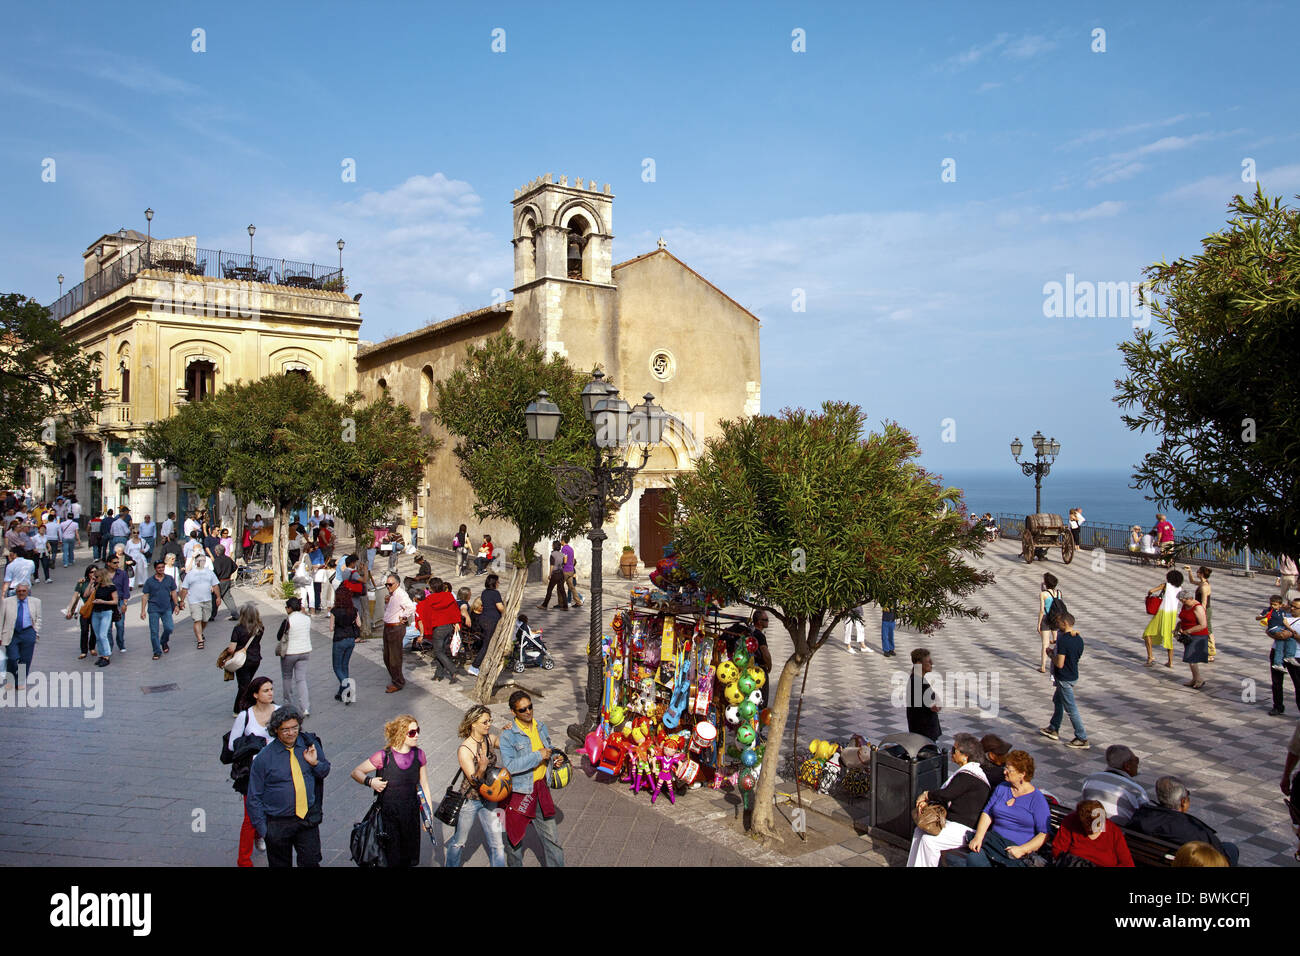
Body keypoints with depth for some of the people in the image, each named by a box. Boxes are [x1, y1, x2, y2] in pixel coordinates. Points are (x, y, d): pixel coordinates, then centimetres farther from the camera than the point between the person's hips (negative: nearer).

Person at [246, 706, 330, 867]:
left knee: (311, 861, 1)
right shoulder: (263, 758, -10)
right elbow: (254, 797, -4)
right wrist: (262, 828, -5)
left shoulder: (310, 744, -2)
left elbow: (325, 772, 13)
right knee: (280, 864, 12)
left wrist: (315, 763, -9)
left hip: (308, 819, 2)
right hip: (278, 823, -2)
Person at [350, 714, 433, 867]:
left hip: (411, 815, 4)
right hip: (389, 816, -4)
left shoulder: (418, 754, -2)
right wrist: (369, 781, -23)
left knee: (410, 860, 13)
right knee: (391, 860, 5)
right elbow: (355, 772, -4)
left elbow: (424, 785, 6)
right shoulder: (384, 757, -15)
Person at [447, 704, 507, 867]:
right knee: (459, 842, 16)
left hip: (488, 800, 5)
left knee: (496, 845, 6)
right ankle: (452, 865, 39)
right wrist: (482, 768, -42)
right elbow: (474, 780, -21)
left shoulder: (490, 739, -5)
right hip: (469, 801, -5)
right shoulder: (464, 750, -22)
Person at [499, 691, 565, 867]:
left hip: (541, 788, 5)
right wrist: (539, 756, -26)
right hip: (519, 791, -5)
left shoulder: (540, 726, 4)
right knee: (515, 835, 14)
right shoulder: (508, 735, -17)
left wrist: (555, 757, -1)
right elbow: (509, 766, -27)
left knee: (551, 836, 9)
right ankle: (514, 864, 36)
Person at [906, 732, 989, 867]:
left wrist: (926, 794, -4)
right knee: (919, 830, 4)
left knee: (928, 840, -22)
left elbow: (946, 794, -23)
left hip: (965, 829, -11)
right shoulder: (965, 771, 13)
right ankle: (913, 865, 9)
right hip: (953, 821, 11)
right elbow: (948, 796, 12)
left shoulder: (968, 776, -21)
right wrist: (927, 802, -2)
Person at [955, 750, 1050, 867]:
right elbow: (987, 813, 14)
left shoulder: (1037, 799, -1)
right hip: (994, 841, 3)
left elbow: (1044, 834, -6)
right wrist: (978, 837, -1)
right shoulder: (1001, 788, 15)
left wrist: (1022, 850, -16)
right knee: (973, 860, -26)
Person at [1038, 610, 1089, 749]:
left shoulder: (1063, 640, -25)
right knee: (1057, 700, 25)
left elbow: (1060, 664, -27)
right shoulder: (1079, 639, 1)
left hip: (1064, 679, -9)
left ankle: (1083, 739, 5)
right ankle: (1053, 729, 37)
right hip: (1073, 675, 9)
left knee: (1071, 709, -1)